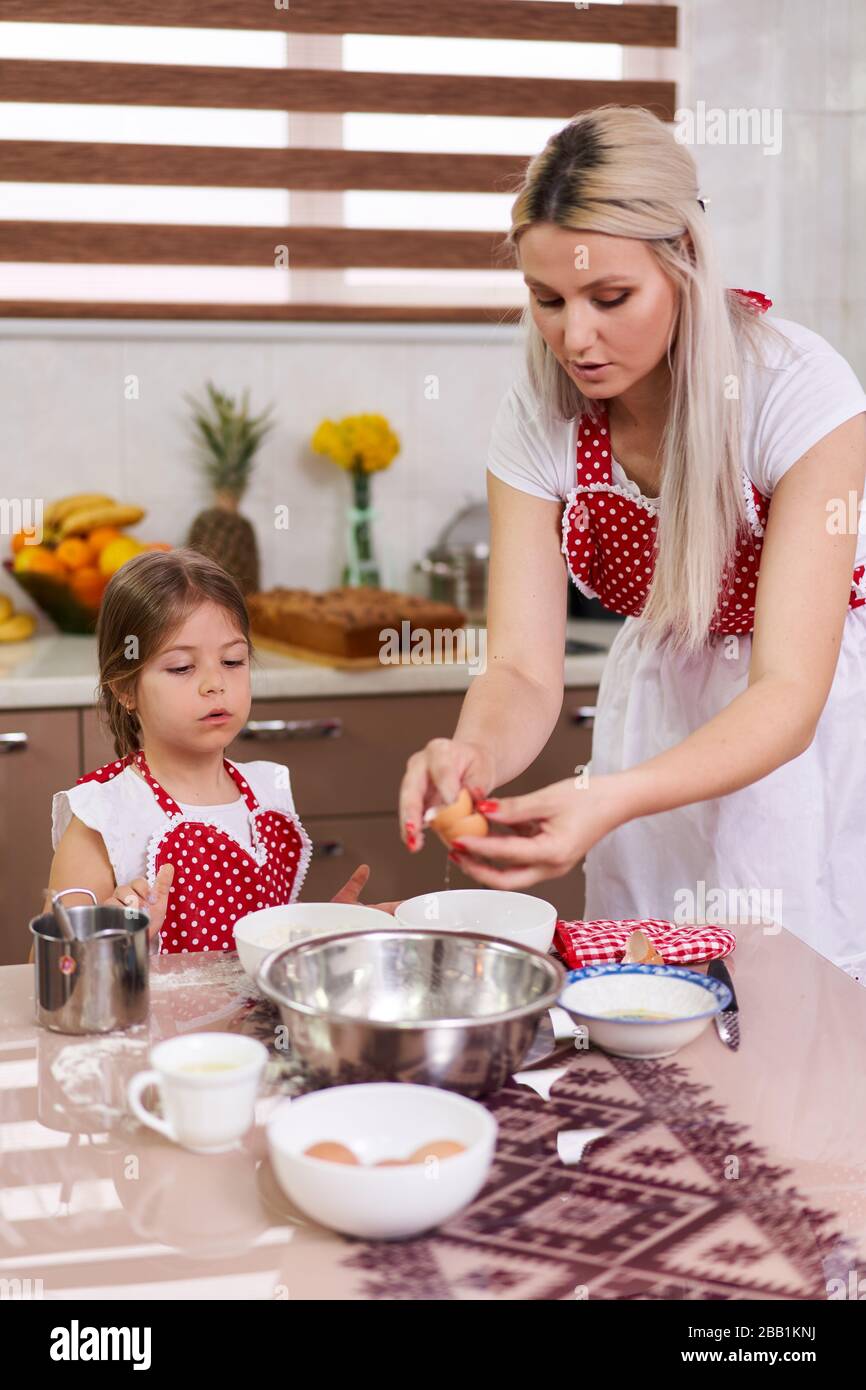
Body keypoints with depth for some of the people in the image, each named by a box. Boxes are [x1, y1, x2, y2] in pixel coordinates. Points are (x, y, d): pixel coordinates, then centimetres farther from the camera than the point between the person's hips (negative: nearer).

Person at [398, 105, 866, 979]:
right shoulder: (538, 421, -15)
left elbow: (788, 696, -31)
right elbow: (524, 671, -18)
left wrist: (611, 800, -47)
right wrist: (473, 755, -41)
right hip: (656, 705, 3)